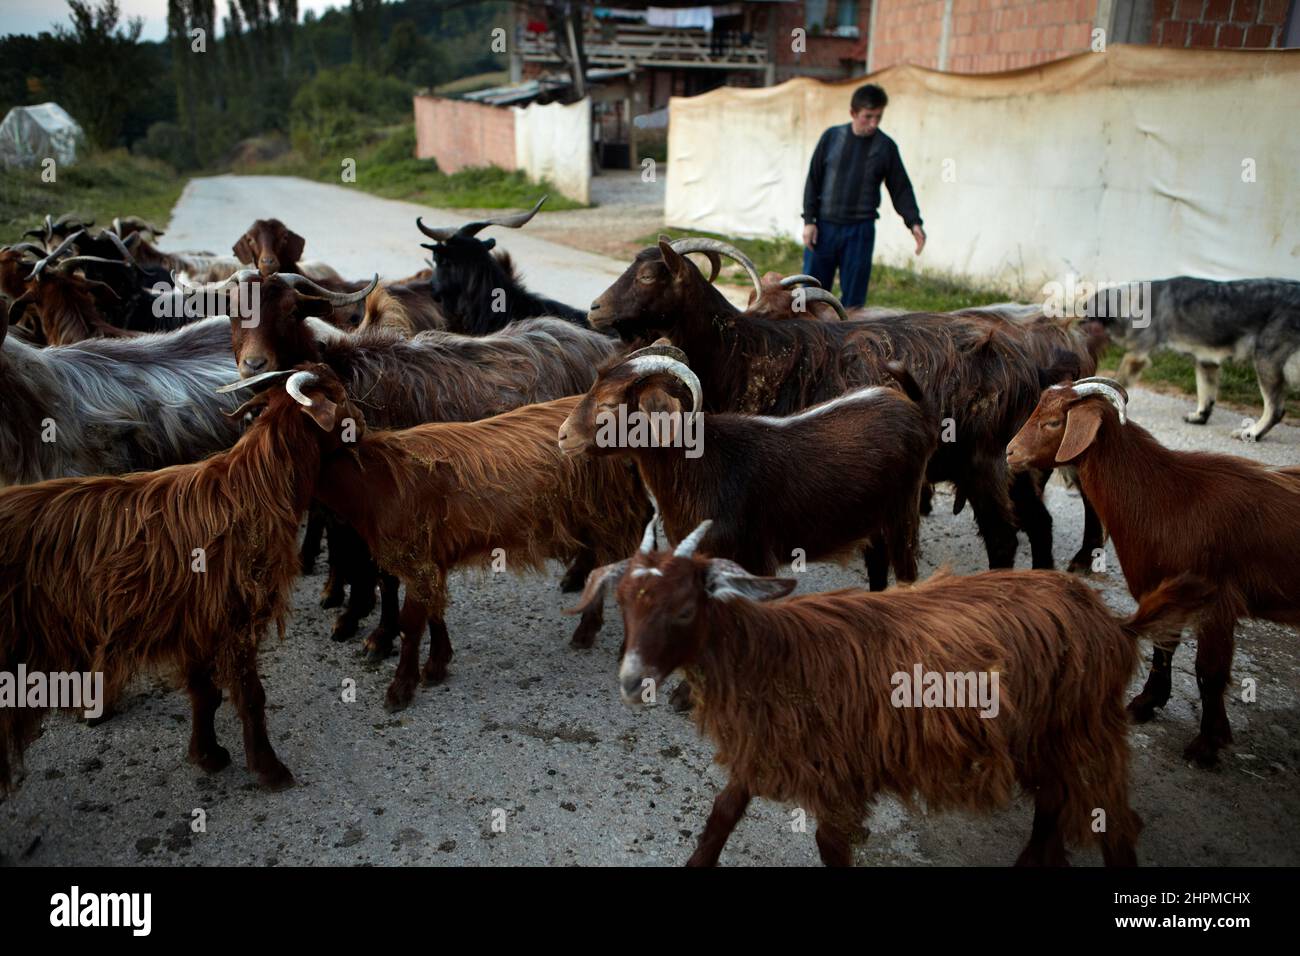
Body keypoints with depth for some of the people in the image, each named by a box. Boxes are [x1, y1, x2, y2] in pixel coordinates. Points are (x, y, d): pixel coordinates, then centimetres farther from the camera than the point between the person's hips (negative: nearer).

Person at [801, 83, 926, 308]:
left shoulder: (886, 147, 1)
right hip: (824, 227, 0)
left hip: (860, 232, 0)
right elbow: (813, 180, 5)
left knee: (853, 297, 2)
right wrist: (809, 220, -2)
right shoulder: (832, 137, 1)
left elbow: (901, 188, 4)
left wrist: (914, 222, -11)